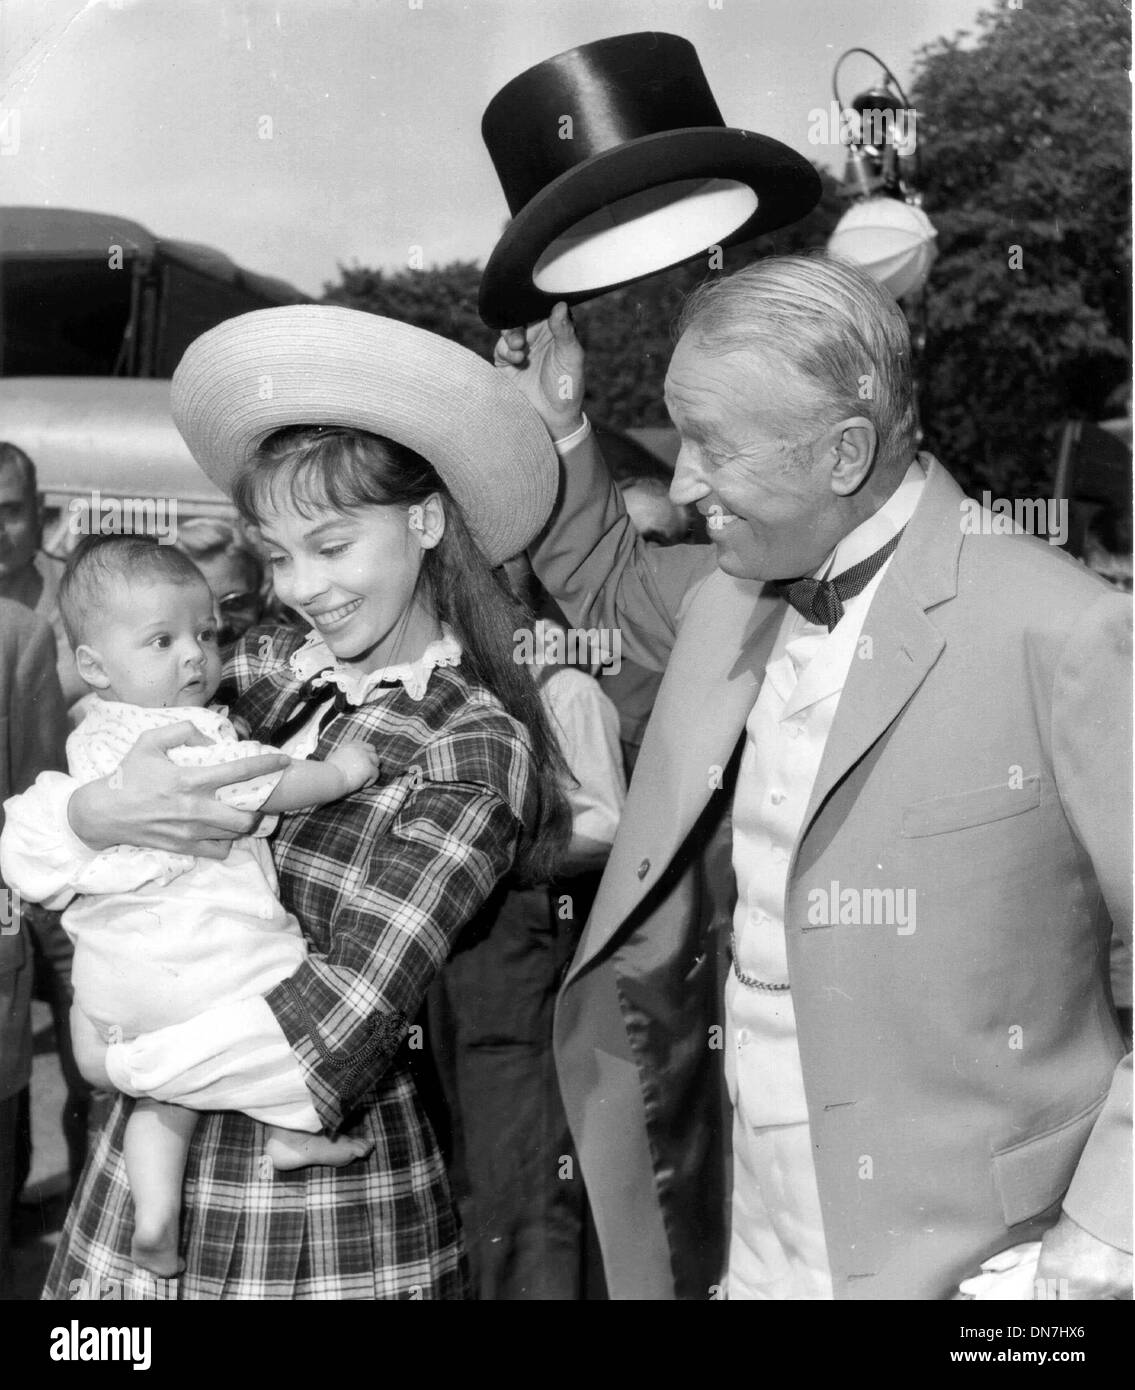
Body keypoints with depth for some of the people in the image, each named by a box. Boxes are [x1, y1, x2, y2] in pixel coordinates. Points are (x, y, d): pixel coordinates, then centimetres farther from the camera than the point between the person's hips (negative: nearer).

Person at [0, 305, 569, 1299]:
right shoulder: (261, 673, 2)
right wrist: (96, 815, -22)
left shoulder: (475, 747, -13)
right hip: (152, 1165, 5)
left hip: (333, 1200, -4)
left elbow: (341, 1028, -18)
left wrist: (123, 1056, -10)